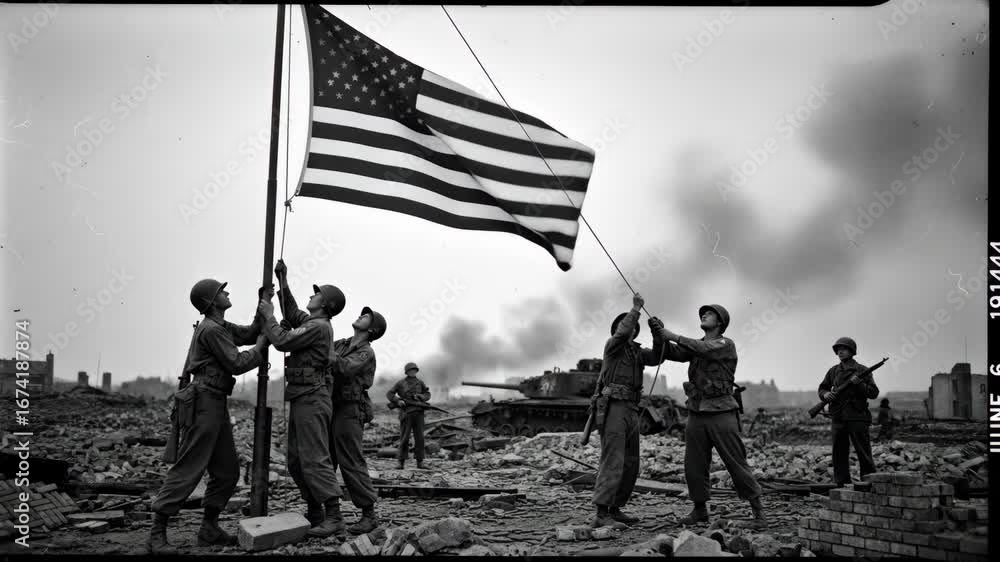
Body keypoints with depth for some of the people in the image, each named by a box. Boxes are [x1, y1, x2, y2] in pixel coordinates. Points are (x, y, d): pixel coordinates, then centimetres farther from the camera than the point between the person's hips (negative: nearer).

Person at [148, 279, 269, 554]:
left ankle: (209, 530, 16)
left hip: (216, 407, 10)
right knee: (188, 470, -10)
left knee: (227, 470, 10)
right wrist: (260, 347, 1)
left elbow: (249, 334, 19)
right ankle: (157, 534, -6)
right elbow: (237, 364, -13)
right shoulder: (211, 329, -12)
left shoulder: (220, 326, 18)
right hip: (203, 404, -10)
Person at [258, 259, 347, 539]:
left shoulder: (318, 326, -13)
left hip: (311, 400, -10)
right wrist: (283, 283, 23)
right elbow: (292, 314, 33)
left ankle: (334, 519, -13)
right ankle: (314, 513, 19)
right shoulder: (311, 322, 16)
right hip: (301, 400, 10)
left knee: (315, 461, -13)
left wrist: (269, 316, -3)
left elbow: (282, 341, -17)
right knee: (296, 461, 13)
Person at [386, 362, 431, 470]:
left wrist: (419, 396, -6)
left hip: (418, 413, 2)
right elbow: (389, 394, 6)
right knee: (404, 438, -3)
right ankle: (400, 462, 3)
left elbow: (428, 394, 15)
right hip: (406, 413, -2)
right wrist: (397, 401, -10)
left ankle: (420, 462, 3)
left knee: (419, 438, -1)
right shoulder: (401, 383, 6)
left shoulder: (420, 383, 13)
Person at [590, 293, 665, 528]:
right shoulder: (612, 344, 2)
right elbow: (621, 333, -21)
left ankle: (615, 510, 19)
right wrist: (636, 308, -15)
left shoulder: (637, 352, 22)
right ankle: (601, 515, -18)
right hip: (613, 408, -9)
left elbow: (655, 357, 3)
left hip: (631, 411, 9)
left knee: (630, 465, 10)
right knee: (613, 462, -16)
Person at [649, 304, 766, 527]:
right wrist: (659, 335, -18)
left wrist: (673, 336, -23)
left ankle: (758, 509, 9)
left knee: (737, 463, -2)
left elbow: (704, 349, -22)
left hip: (721, 414, -5)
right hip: (696, 414, 5)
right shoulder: (695, 346, 16)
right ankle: (700, 510, 17)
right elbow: (673, 353, 0)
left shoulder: (726, 345, -3)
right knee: (694, 465, 4)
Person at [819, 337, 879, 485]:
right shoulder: (833, 371, 13)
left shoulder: (862, 371, 2)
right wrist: (825, 394, -4)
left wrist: (859, 384, -17)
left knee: (864, 452, -3)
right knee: (839, 453, 5)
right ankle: (841, 485, 10)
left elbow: (874, 393, -2)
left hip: (858, 418, -4)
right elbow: (822, 388, 18)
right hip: (838, 419, 4)